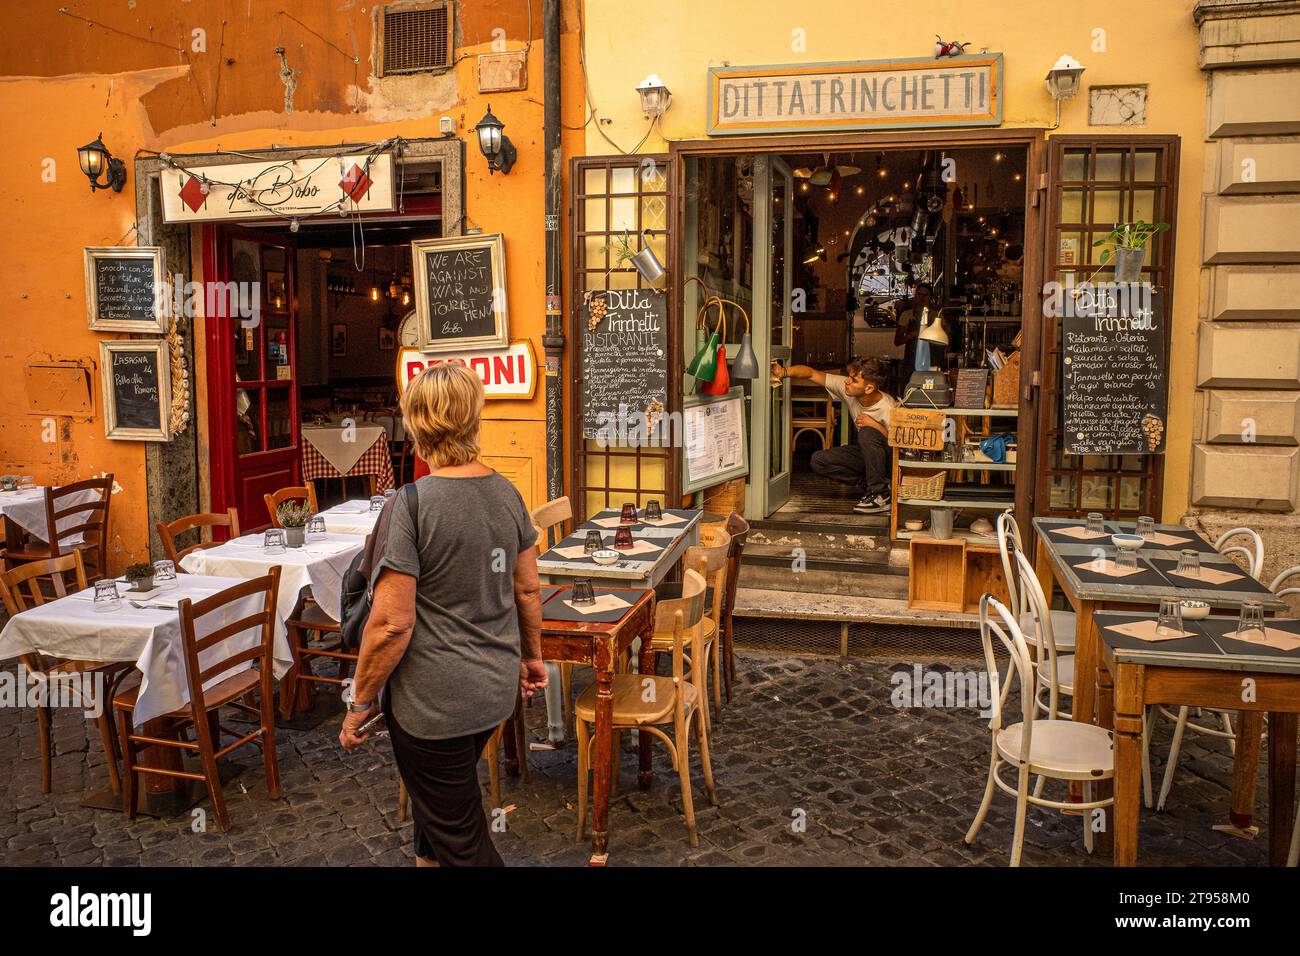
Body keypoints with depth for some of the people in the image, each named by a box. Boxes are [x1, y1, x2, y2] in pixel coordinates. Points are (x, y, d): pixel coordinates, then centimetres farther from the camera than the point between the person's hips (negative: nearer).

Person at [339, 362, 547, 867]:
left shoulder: (409, 504, -21)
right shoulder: (506, 493, -2)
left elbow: (391, 624, -20)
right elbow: (528, 589, 7)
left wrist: (361, 701, -7)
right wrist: (532, 654, 22)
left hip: (435, 702, -6)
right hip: (496, 689, 7)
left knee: (462, 842, 11)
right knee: (436, 795, 30)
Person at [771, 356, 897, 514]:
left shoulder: (888, 409, -29)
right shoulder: (846, 387, -15)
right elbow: (812, 373, -14)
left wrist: (875, 425, -32)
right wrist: (784, 372, -31)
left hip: (890, 460, -6)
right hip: (865, 454, 6)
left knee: (867, 433, -37)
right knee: (818, 461, -12)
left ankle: (881, 495, -23)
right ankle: (869, 483, -2)